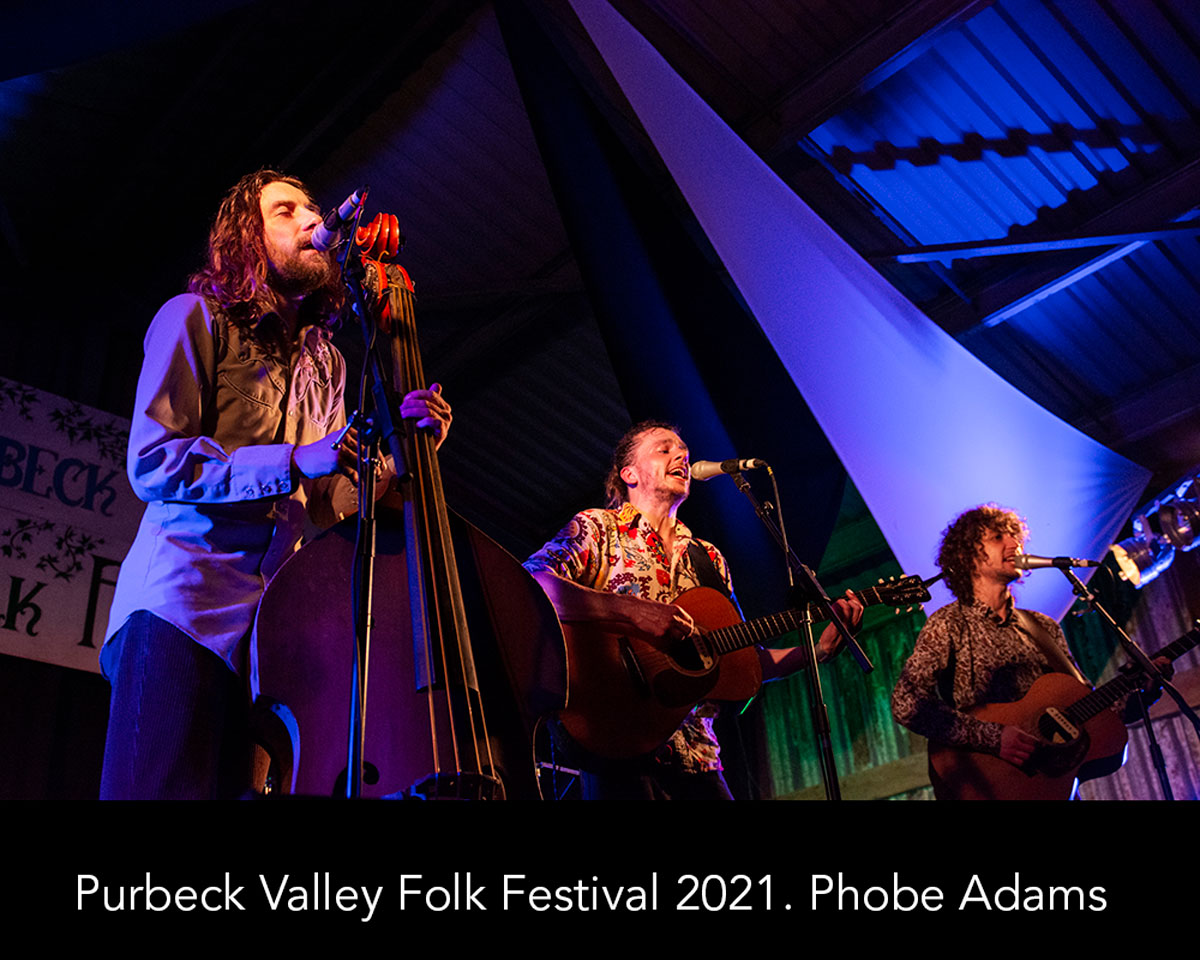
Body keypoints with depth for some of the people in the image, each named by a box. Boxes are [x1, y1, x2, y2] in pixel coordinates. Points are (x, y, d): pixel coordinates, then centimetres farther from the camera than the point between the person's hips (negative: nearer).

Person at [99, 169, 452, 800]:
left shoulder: (326, 362, 21)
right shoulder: (197, 317, 5)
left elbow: (332, 505, 14)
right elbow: (152, 463, -7)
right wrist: (293, 461, -17)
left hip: (276, 617, 5)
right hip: (186, 599, -4)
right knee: (166, 786, -11)